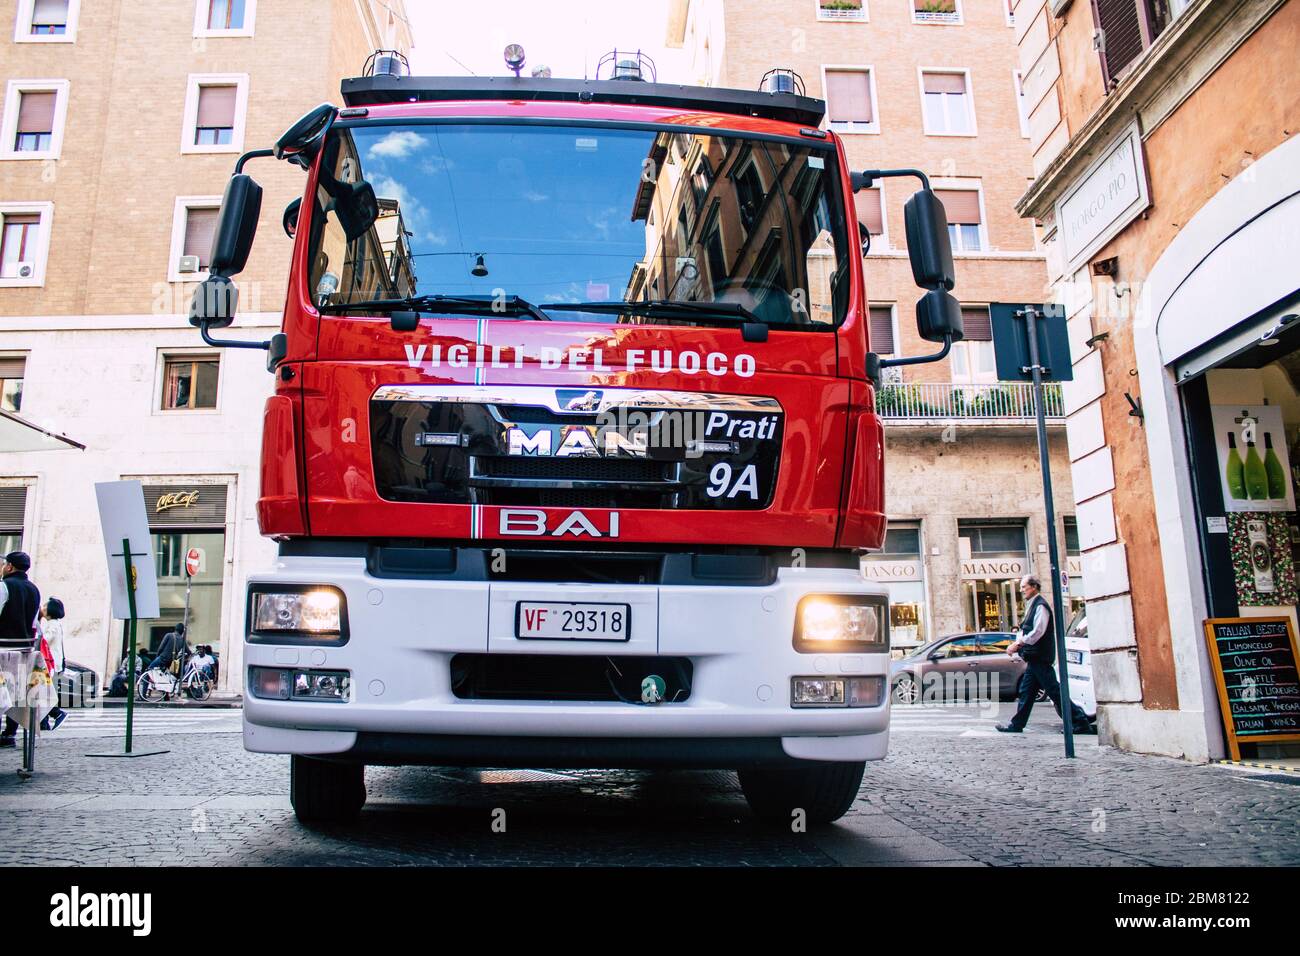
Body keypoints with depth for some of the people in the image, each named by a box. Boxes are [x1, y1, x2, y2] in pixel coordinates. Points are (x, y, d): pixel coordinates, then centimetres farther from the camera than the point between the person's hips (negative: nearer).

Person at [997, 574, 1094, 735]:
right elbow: (1027, 631, 20)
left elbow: (1038, 632, -21)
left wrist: (1018, 643, -18)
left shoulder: (1040, 606, -13)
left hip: (1040, 658, -10)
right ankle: (1017, 724, 15)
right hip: (1034, 658, 10)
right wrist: (1017, 644, 6)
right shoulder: (1032, 606, 17)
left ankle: (1080, 723, -2)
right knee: (1026, 690, 11)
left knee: (1054, 690, -7)